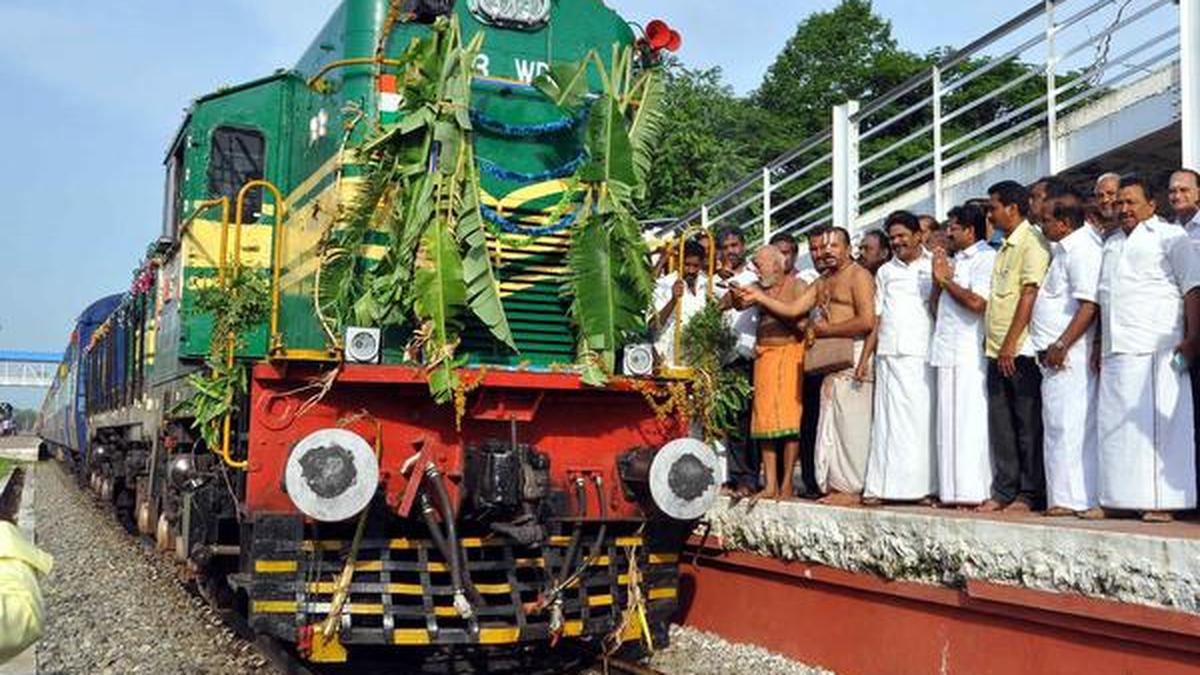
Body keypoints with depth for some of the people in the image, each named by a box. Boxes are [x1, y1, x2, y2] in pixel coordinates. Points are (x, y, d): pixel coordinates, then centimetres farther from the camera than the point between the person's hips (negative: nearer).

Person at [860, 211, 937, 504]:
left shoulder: (934, 267, 6)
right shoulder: (885, 272, 18)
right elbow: (876, 319, 15)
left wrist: (938, 279, -13)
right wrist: (864, 358, 8)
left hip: (923, 355, -3)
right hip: (889, 355, 3)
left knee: (923, 418, -4)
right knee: (888, 419, 0)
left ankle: (923, 485, 2)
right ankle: (881, 486, 1)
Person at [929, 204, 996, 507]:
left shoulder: (986, 258, -6)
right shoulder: (955, 260, 21)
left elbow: (977, 302, -20)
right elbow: (936, 306, 21)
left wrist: (947, 280, -6)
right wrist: (939, 280, 5)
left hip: (970, 355, -9)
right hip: (948, 352, 9)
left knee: (970, 423, -8)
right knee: (949, 423, 8)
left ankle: (974, 491, -6)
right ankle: (954, 489, 12)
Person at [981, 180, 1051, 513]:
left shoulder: (1032, 242, -8)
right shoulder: (1005, 248, 19)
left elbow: (1029, 294, -15)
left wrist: (1011, 344, -18)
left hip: (1021, 350, -9)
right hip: (998, 351, 9)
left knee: (1028, 424, -2)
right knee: (1001, 425, 9)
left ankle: (1030, 494, 3)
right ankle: (1004, 492, 14)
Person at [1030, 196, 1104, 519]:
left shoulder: (1082, 249, -12)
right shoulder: (1065, 249, 19)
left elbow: (1090, 304, -20)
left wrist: (1061, 345, -20)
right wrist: (1052, 348, 16)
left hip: (1070, 355, -10)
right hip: (1056, 355, 10)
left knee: (1070, 425, -8)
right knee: (1059, 425, 11)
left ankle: (1080, 499, -4)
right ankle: (1065, 498, 15)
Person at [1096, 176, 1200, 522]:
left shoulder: (1169, 236, 5)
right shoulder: (1111, 243, 24)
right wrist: (1099, 344, 19)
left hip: (1156, 350, -7)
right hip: (1115, 351, 7)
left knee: (1156, 423, -9)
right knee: (1116, 424, 4)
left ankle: (1160, 500, -8)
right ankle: (1121, 497, 9)